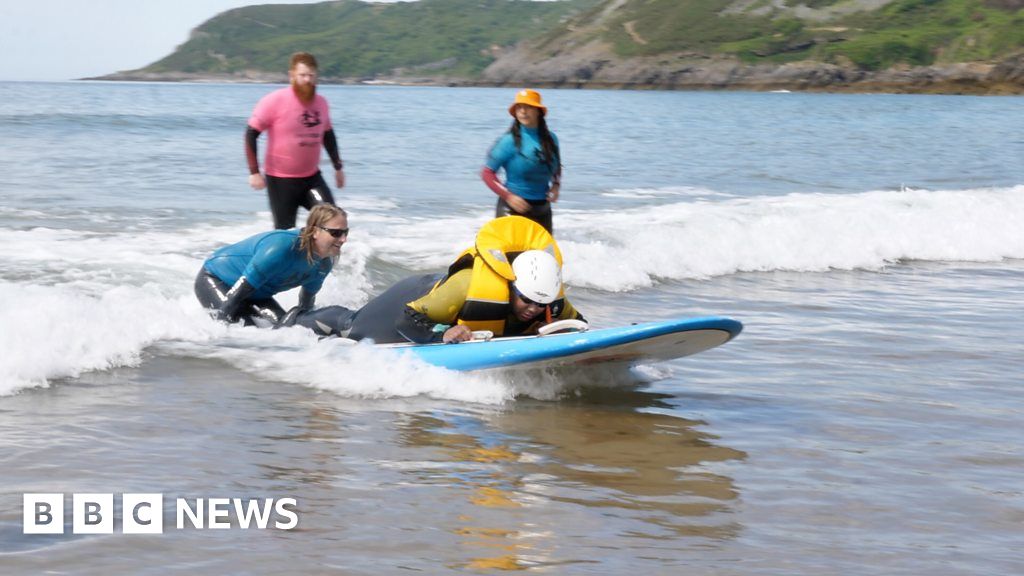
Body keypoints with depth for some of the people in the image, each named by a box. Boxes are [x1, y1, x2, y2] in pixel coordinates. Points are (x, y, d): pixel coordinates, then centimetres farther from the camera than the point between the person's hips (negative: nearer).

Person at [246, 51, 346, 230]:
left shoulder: (320, 103, 4)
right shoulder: (275, 101, -13)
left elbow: (328, 135, 21)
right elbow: (251, 134, -13)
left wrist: (338, 166, 21)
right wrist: (254, 172, -17)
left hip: (312, 176, 4)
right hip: (281, 179, -4)